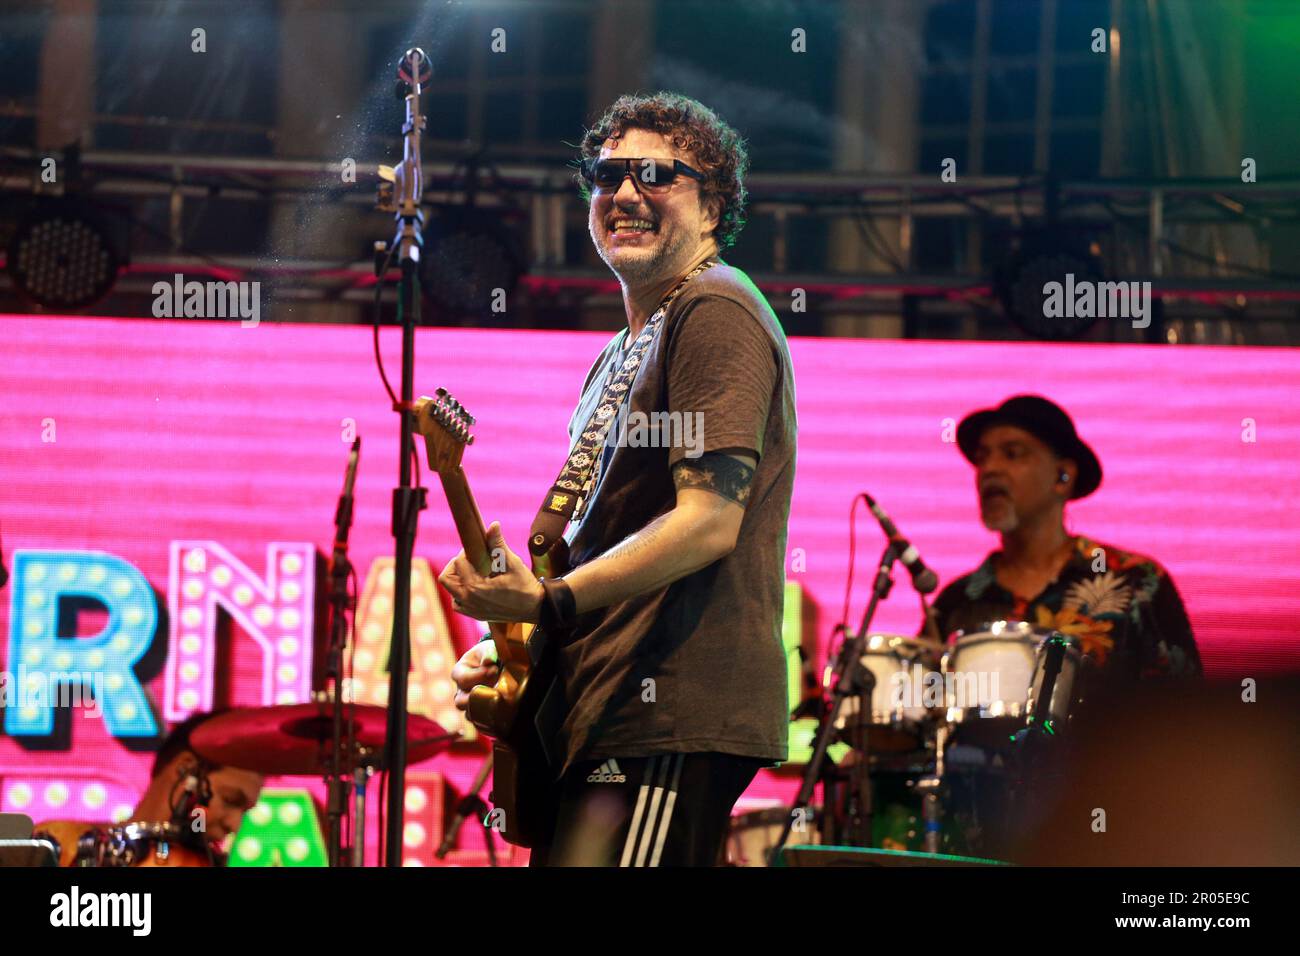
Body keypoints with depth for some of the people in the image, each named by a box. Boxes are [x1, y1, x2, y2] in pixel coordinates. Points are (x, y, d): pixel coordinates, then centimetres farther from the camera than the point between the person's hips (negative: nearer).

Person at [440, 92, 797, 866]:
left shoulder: (714, 313, -8)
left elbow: (709, 521, -18)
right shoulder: (626, 352, 24)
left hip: (673, 709, -10)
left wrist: (548, 601, -22)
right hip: (605, 710, 11)